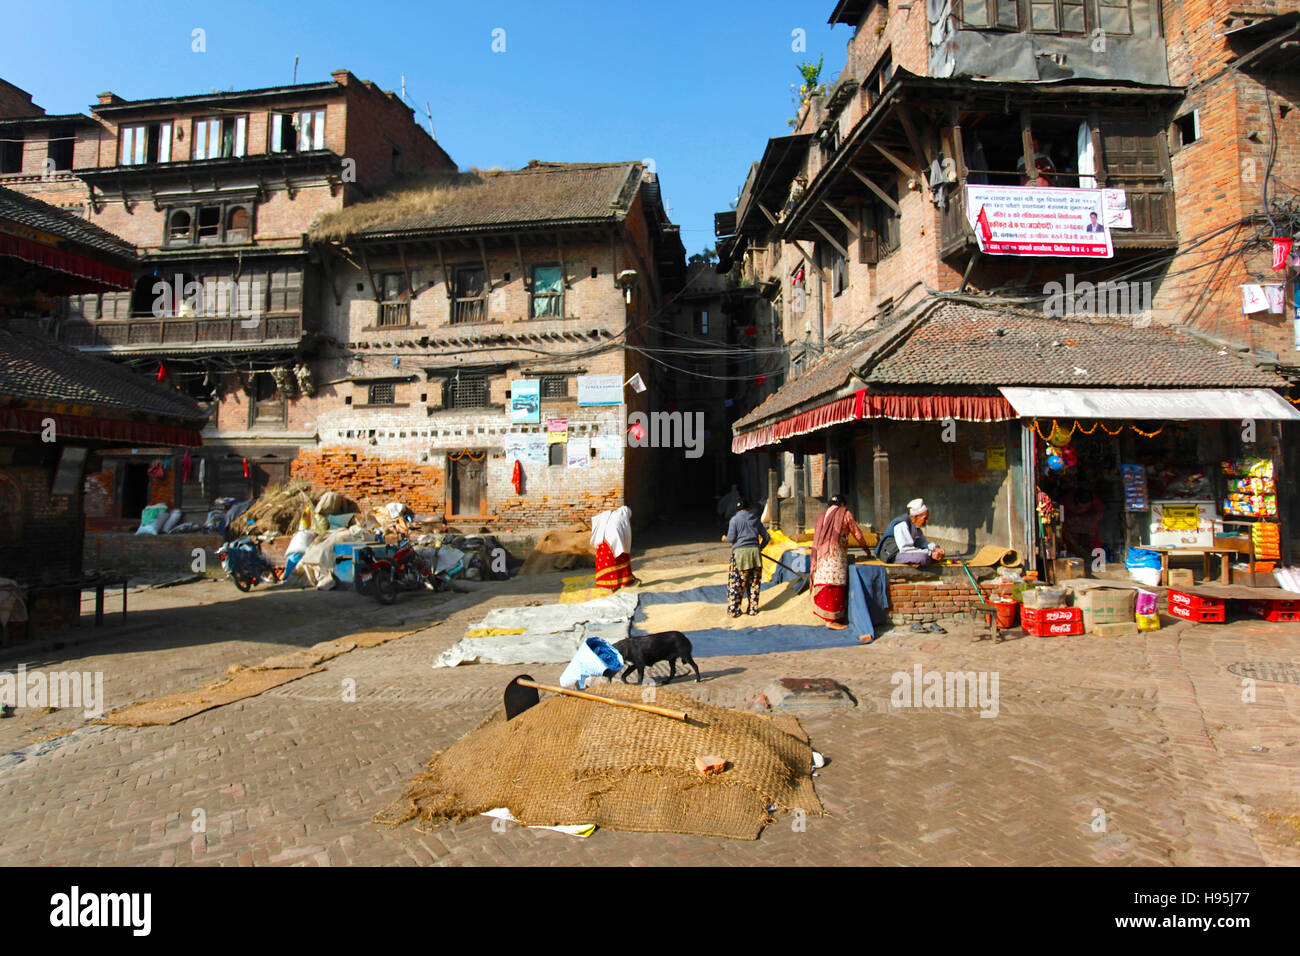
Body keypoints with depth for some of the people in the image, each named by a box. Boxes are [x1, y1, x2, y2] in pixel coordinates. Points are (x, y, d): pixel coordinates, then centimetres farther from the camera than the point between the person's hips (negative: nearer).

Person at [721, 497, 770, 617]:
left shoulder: (735, 519, -1)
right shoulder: (755, 520, 12)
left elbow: (731, 537, -8)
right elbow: (766, 537, 14)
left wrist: (725, 538, 14)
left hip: (740, 552, -4)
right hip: (754, 551, 4)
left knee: (736, 583, 0)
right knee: (754, 582, 12)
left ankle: (733, 610, 0)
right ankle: (753, 608, 16)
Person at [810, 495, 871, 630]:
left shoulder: (822, 515, 23)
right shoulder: (845, 513, 8)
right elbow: (857, 534, 13)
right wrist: (866, 549, 27)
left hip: (820, 553, 6)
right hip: (836, 552, -6)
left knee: (825, 585, 7)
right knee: (835, 585, -7)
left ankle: (827, 616, 9)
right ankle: (831, 620, -9)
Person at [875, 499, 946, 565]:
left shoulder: (914, 524, 7)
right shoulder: (902, 524, -22)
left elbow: (921, 542, 9)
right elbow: (905, 549, -28)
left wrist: (935, 548, -12)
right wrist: (930, 553, -27)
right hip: (893, 555, -9)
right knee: (923, 557, -31)